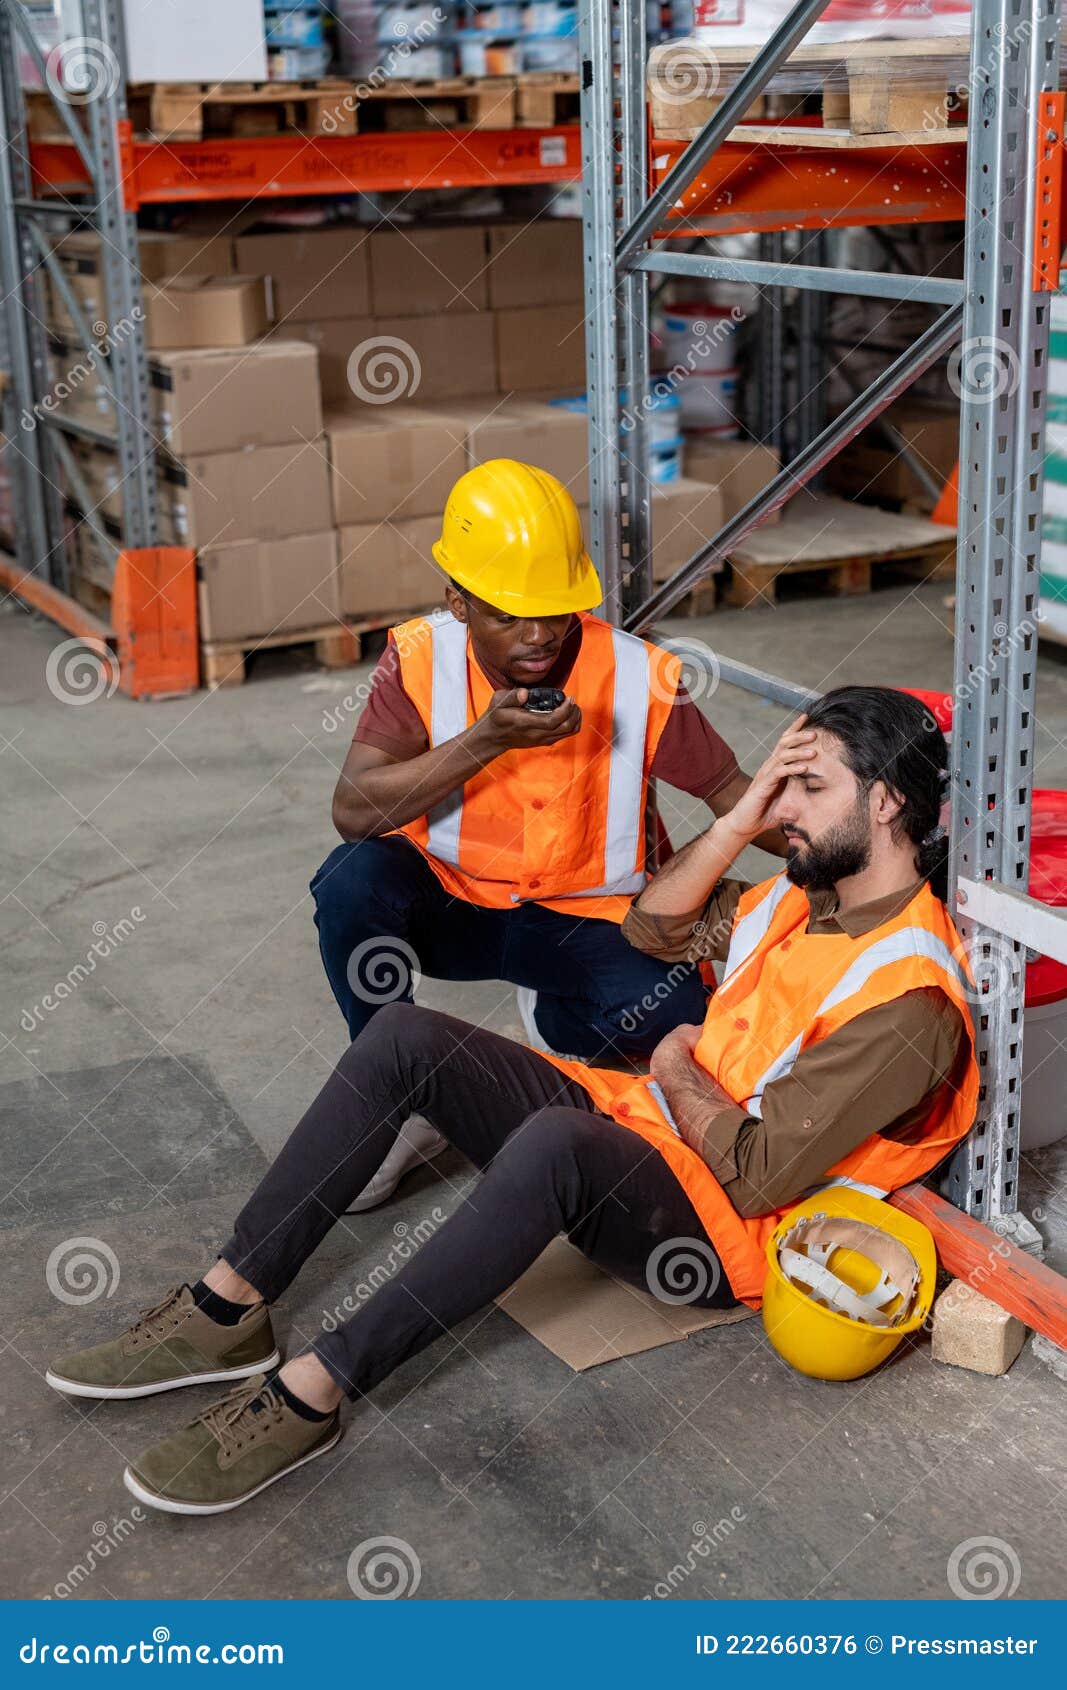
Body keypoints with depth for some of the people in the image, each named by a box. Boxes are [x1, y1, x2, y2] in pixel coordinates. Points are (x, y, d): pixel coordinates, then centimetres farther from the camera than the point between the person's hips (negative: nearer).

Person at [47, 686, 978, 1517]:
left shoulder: (907, 1002, -20)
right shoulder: (807, 891, 9)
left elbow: (757, 1172, -24)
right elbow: (654, 925, 17)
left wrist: (678, 1071, -5)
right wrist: (742, 818, 3)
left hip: (719, 1228, -9)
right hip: (640, 1122, 9)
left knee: (553, 1141, -42)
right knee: (404, 1036, -11)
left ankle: (309, 1394, -34)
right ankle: (228, 1309, -11)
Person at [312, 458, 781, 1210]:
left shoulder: (638, 677, -15)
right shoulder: (423, 657, -15)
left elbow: (734, 795, -8)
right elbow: (353, 810, -23)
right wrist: (486, 741, -33)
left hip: (586, 921, 0)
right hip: (447, 900, 0)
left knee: (671, 1014, -28)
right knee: (354, 878, -31)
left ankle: (551, 1021, 12)